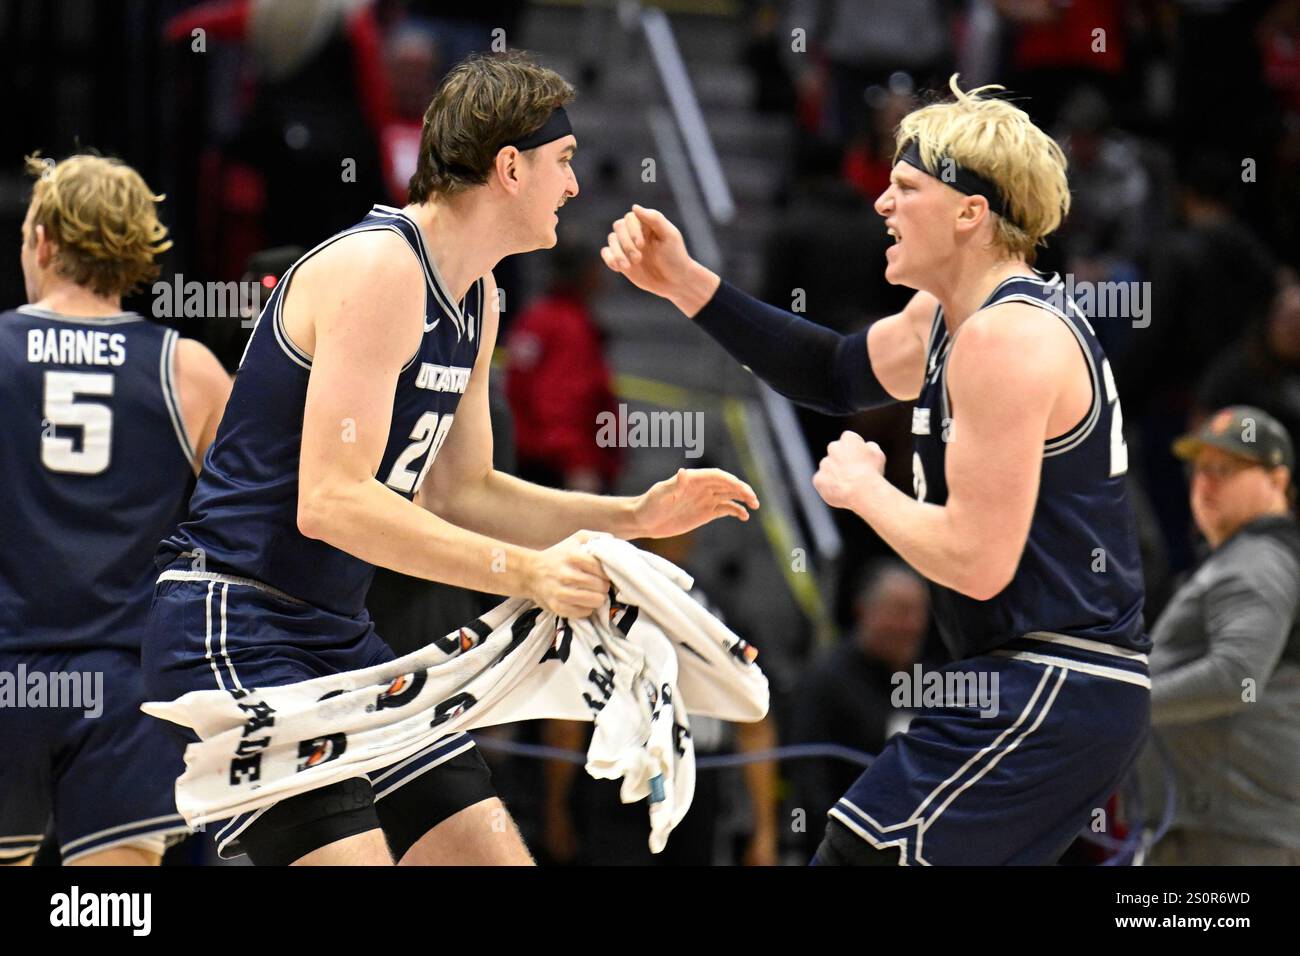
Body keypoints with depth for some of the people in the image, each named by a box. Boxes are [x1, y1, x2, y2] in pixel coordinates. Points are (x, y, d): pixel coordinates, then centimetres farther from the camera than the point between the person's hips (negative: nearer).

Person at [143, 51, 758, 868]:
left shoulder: (476, 300, 12)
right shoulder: (379, 267, -18)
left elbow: (460, 493, 20)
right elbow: (330, 501, -26)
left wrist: (633, 517, 10)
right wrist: (529, 574, -28)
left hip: (340, 642, 10)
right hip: (237, 628, -10)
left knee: (492, 854, 8)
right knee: (348, 855, -22)